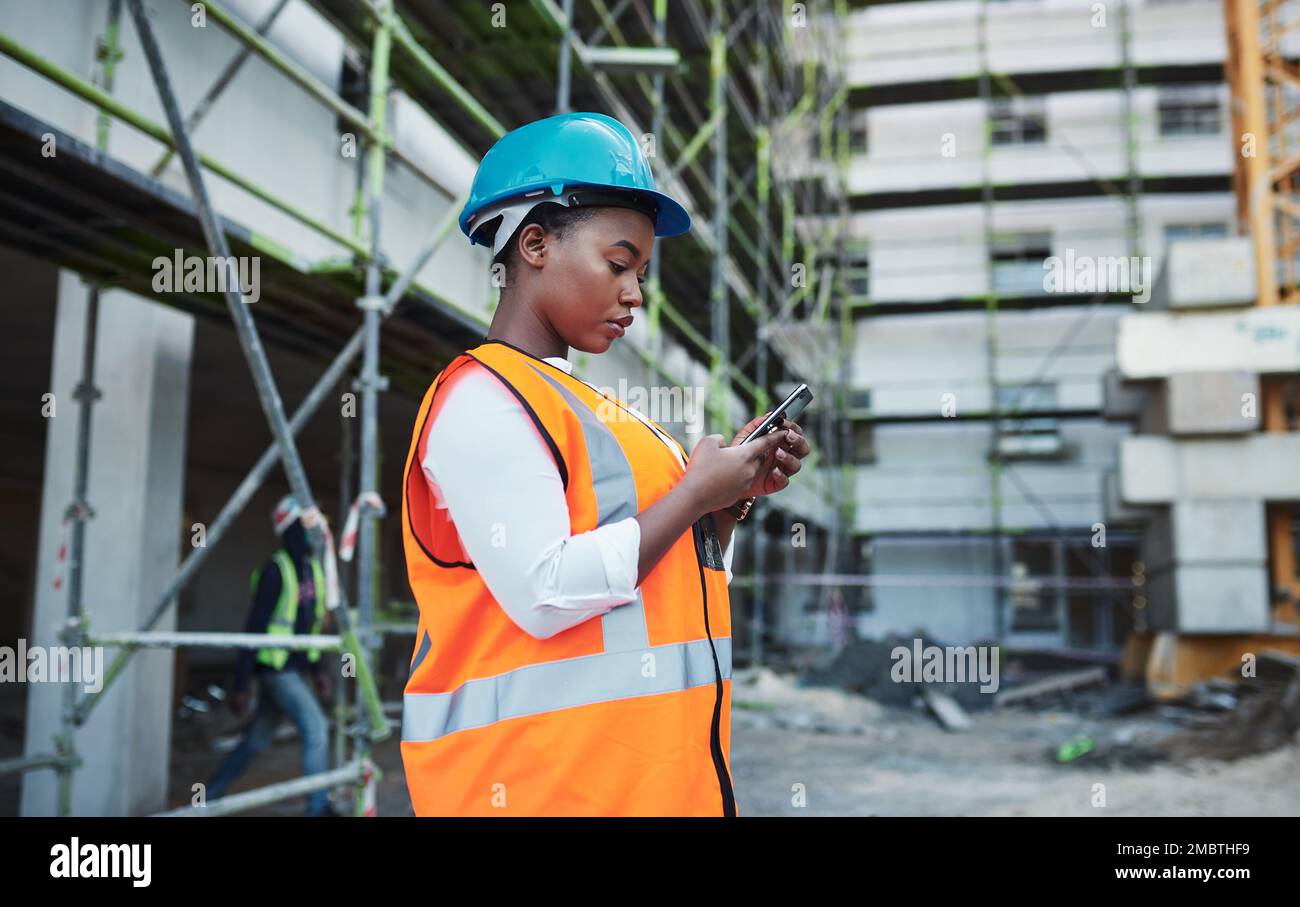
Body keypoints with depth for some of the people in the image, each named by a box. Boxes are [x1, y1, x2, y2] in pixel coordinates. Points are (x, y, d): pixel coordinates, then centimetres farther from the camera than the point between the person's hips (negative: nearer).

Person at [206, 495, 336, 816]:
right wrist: (240, 685, -17)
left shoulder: (314, 569, 9)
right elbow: (254, 628, -17)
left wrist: (316, 669, 17)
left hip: (296, 667, 8)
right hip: (275, 667, -8)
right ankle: (318, 807, -8)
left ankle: (212, 794, 31)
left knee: (257, 739, 16)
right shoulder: (275, 571, -16)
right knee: (316, 727, -14)